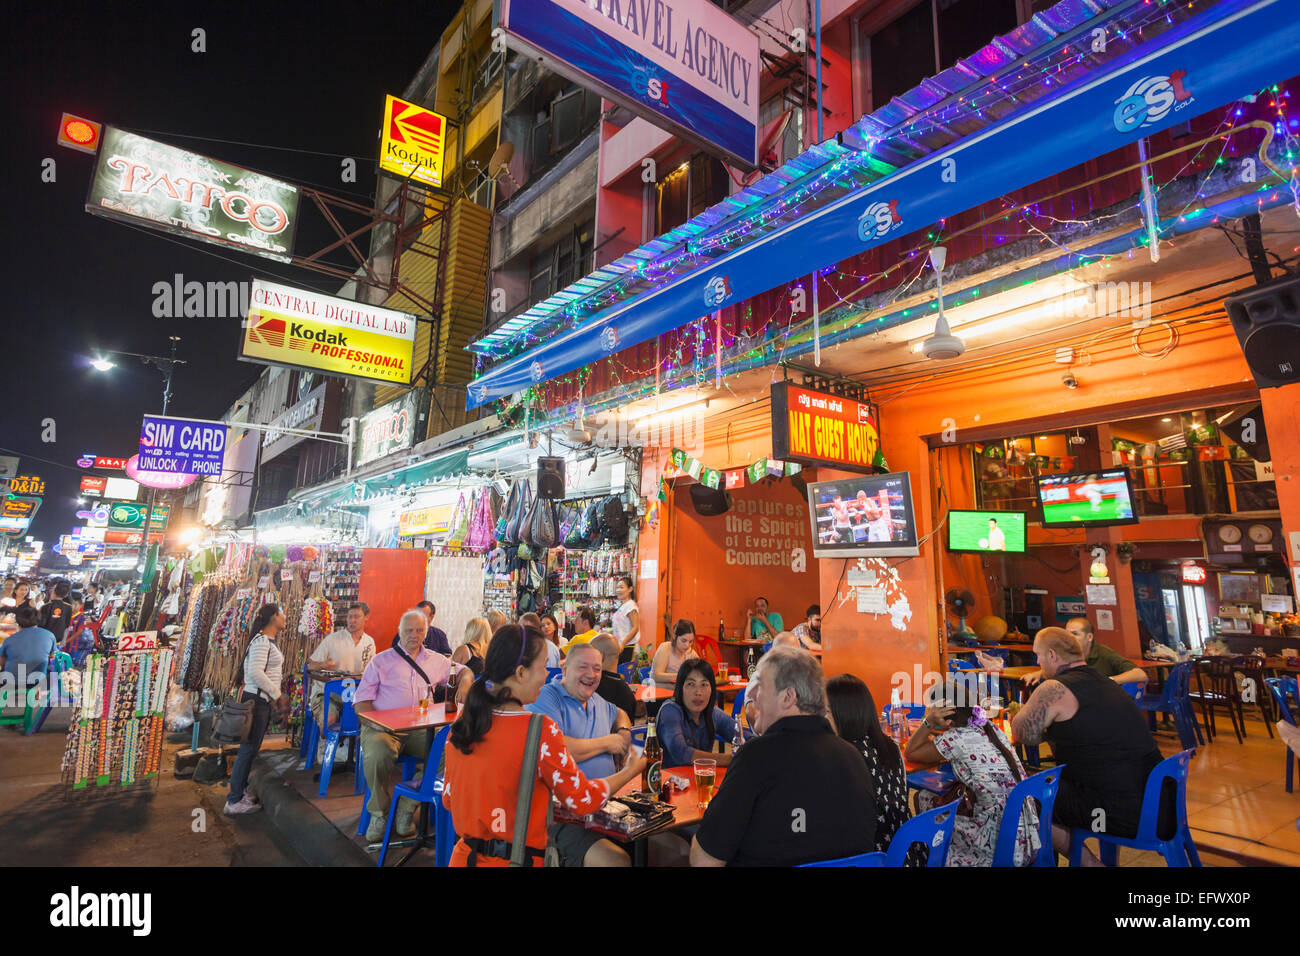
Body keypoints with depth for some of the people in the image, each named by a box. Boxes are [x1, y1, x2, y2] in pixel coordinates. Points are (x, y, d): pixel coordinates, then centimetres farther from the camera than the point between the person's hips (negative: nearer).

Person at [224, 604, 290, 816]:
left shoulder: (268, 641, 14)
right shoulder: (261, 641, -18)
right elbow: (255, 672, -26)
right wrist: (276, 693, -20)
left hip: (263, 700, 10)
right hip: (256, 700, -10)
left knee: (251, 749, 17)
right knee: (248, 749, -3)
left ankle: (240, 792, 28)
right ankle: (234, 801, 6)